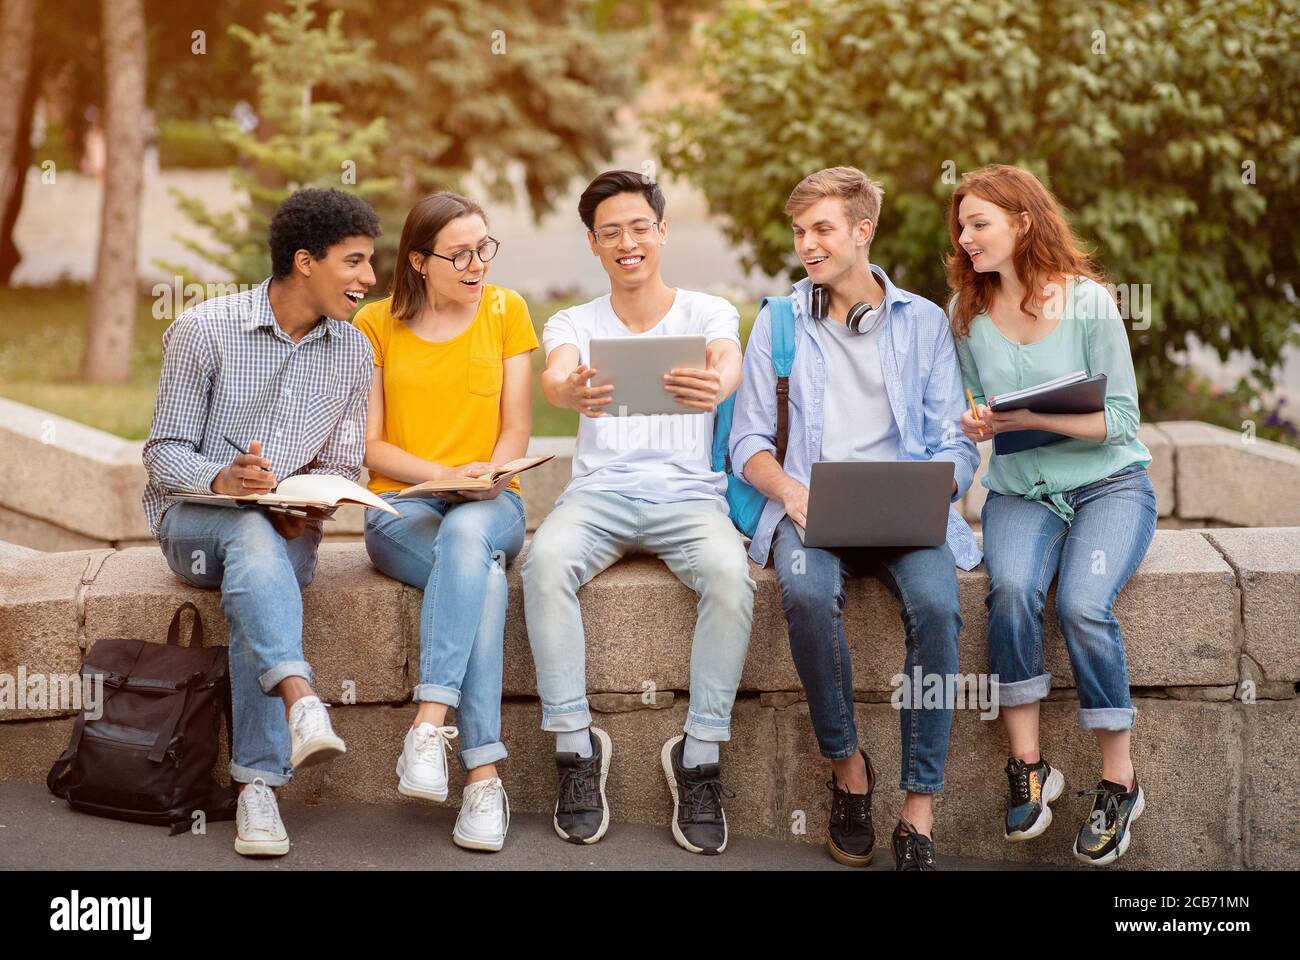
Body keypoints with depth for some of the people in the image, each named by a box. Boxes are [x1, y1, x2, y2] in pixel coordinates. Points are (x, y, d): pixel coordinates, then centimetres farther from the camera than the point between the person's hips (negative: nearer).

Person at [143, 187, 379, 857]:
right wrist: (221, 479, -26)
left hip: (286, 529, 2)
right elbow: (164, 453, -5)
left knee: (255, 593, -33)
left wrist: (312, 503, -10)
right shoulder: (203, 330, -5)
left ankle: (257, 785, -36)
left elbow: (343, 464, 13)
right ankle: (300, 702, -55)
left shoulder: (352, 353, 7)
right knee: (252, 532, -38)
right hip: (193, 519, -2)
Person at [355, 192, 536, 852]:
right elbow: (369, 445, 2)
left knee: (467, 533, -38)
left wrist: (489, 474, -15)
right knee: (482, 573, -35)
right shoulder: (376, 324, 5)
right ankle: (483, 775, -40)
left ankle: (429, 726, -45)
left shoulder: (506, 311, 8)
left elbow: (515, 430, 6)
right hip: (401, 507, -1)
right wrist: (444, 474, -14)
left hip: (489, 505, 1)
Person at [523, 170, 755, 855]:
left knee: (730, 575, -33)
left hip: (688, 491, -1)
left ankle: (700, 756, -22)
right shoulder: (574, 324, 12)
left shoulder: (707, 312, 9)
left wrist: (715, 383, -44)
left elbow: (727, 360, -16)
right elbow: (554, 373, -12)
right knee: (545, 562, -32)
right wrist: (571, 391, -41)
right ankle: (575, 743, -22)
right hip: (598, 491, 1)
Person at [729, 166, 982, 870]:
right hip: (810, 508, 0)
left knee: (936, 604, -32)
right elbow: (748, 440, 13)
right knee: (807, 592, -35)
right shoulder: (779, 322, 15)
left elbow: (957, 448, 9)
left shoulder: (924, 322, 13)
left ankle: (919, 813, -25)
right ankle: (846, 766, -14)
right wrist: (788, 488, -8)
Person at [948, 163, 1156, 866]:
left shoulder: (1088, 301, -8)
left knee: (1081, 604, -30)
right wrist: (976, 425, -8)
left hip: (1108, 484, -3)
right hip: (1019, 489, 3)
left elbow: (1120, 419, -9)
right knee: (1011, 590, -30)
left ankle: (1119, 782, -13)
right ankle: (1028, 767, -18)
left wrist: (1035, 418, -22)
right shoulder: (969, 313, 4)